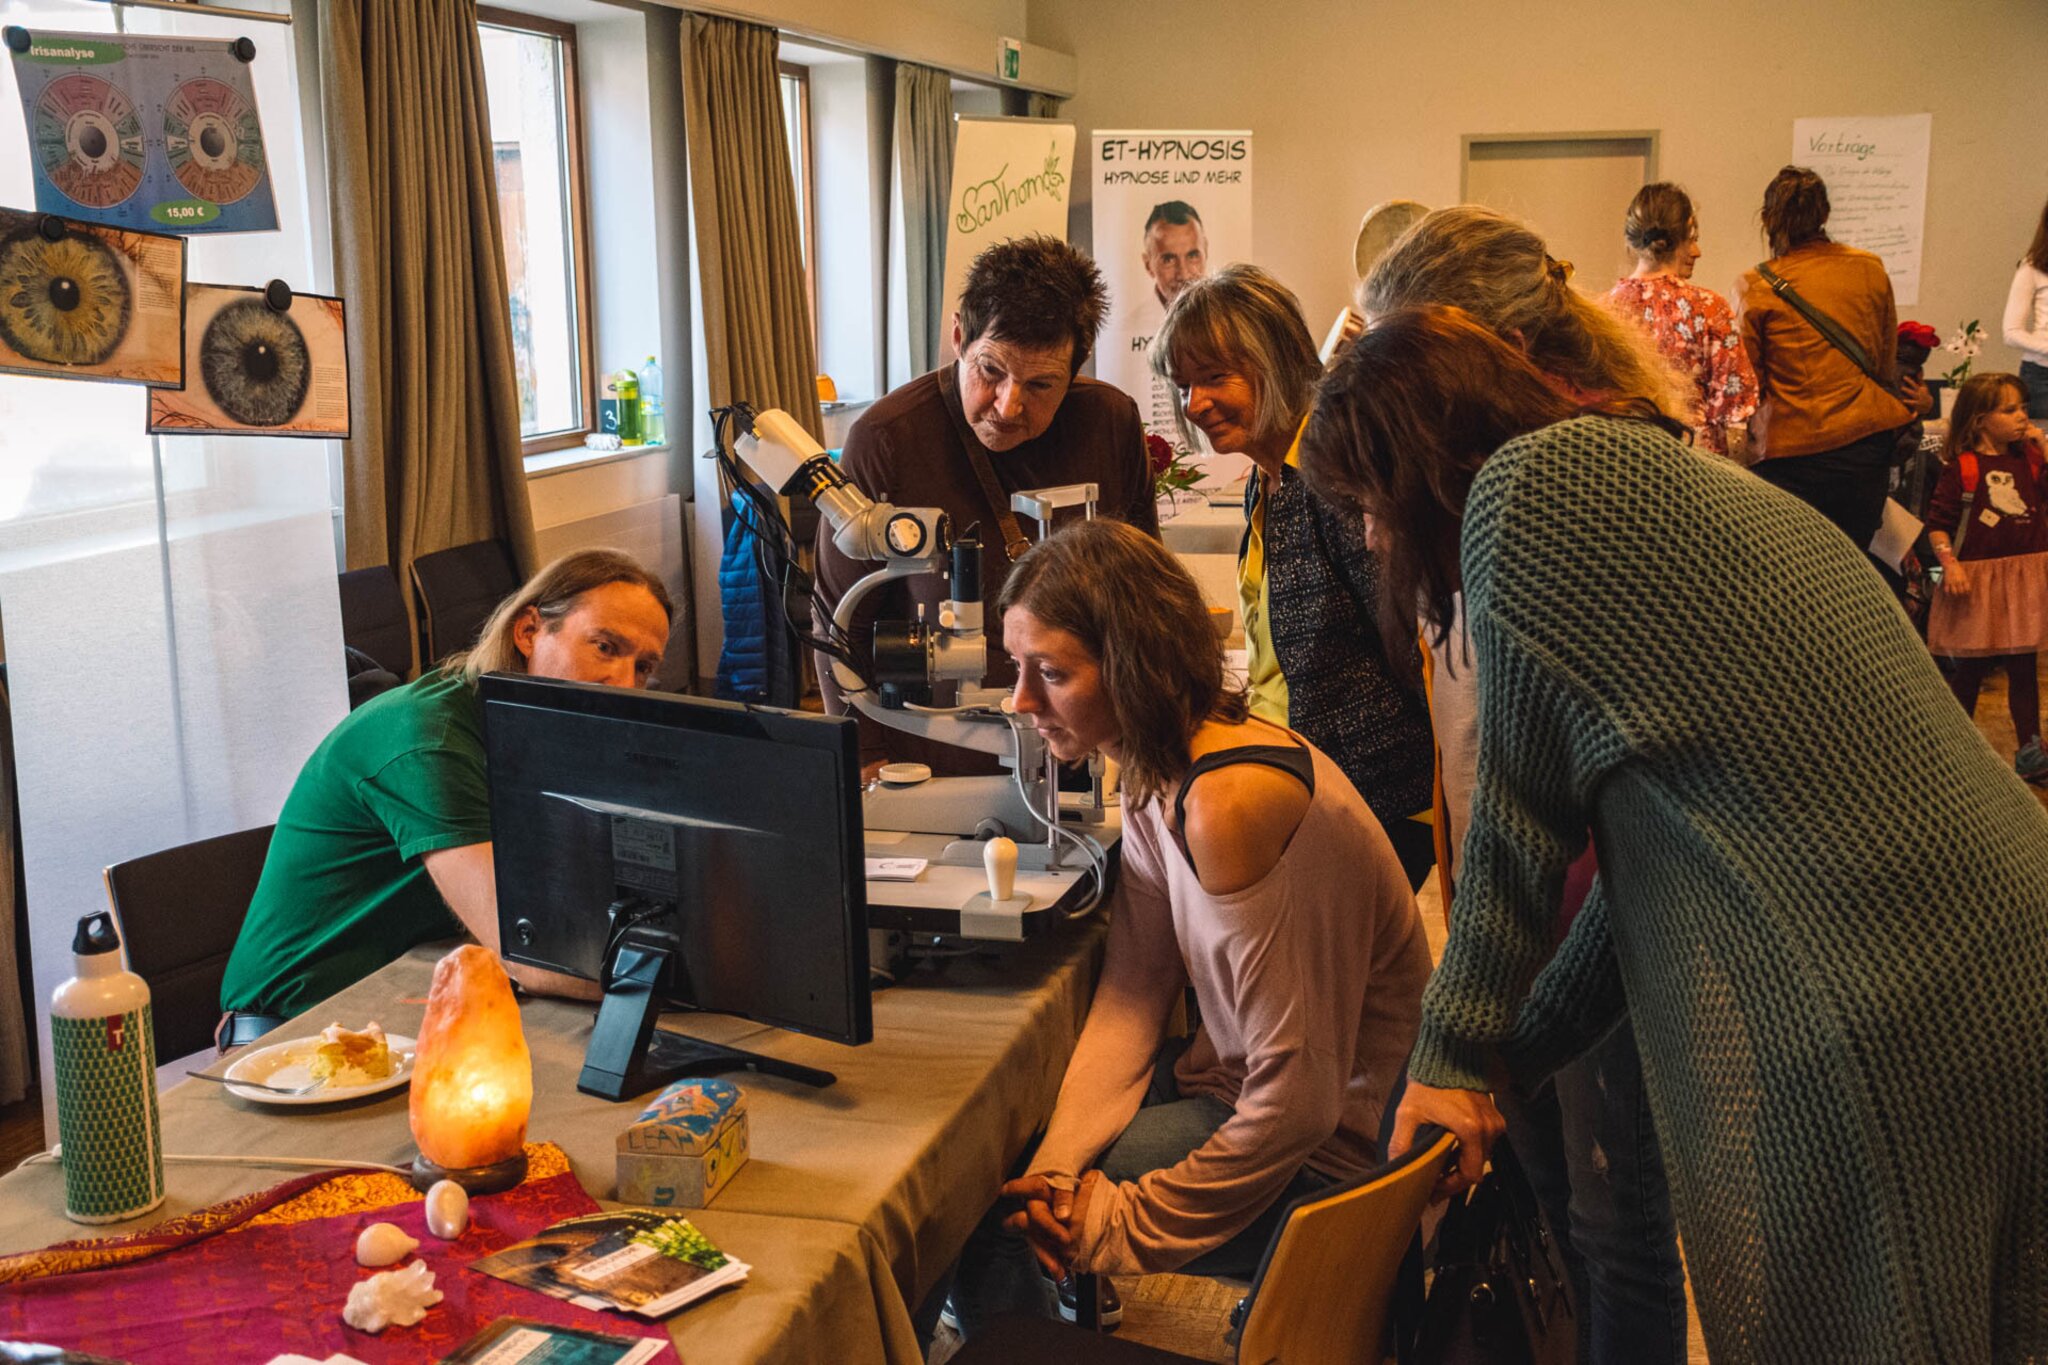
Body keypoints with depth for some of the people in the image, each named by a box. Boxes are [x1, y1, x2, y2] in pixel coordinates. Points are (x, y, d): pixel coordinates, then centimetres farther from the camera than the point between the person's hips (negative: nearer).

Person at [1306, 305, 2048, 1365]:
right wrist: (1501, 1061, 23)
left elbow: (1519, 813, -4)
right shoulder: (1661, 474, 19)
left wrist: (1455, 1052, 9)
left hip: (1873, 1027, -9)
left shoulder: (1532, 484, -8)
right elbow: (1638, 840, 19)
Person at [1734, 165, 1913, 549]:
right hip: (1865, 442, 4)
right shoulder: (1869, 270, 6)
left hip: (1791, 452, -4)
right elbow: (1888, 365, 16)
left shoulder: (1756, 287, -6)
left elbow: (1746, 384, -1)